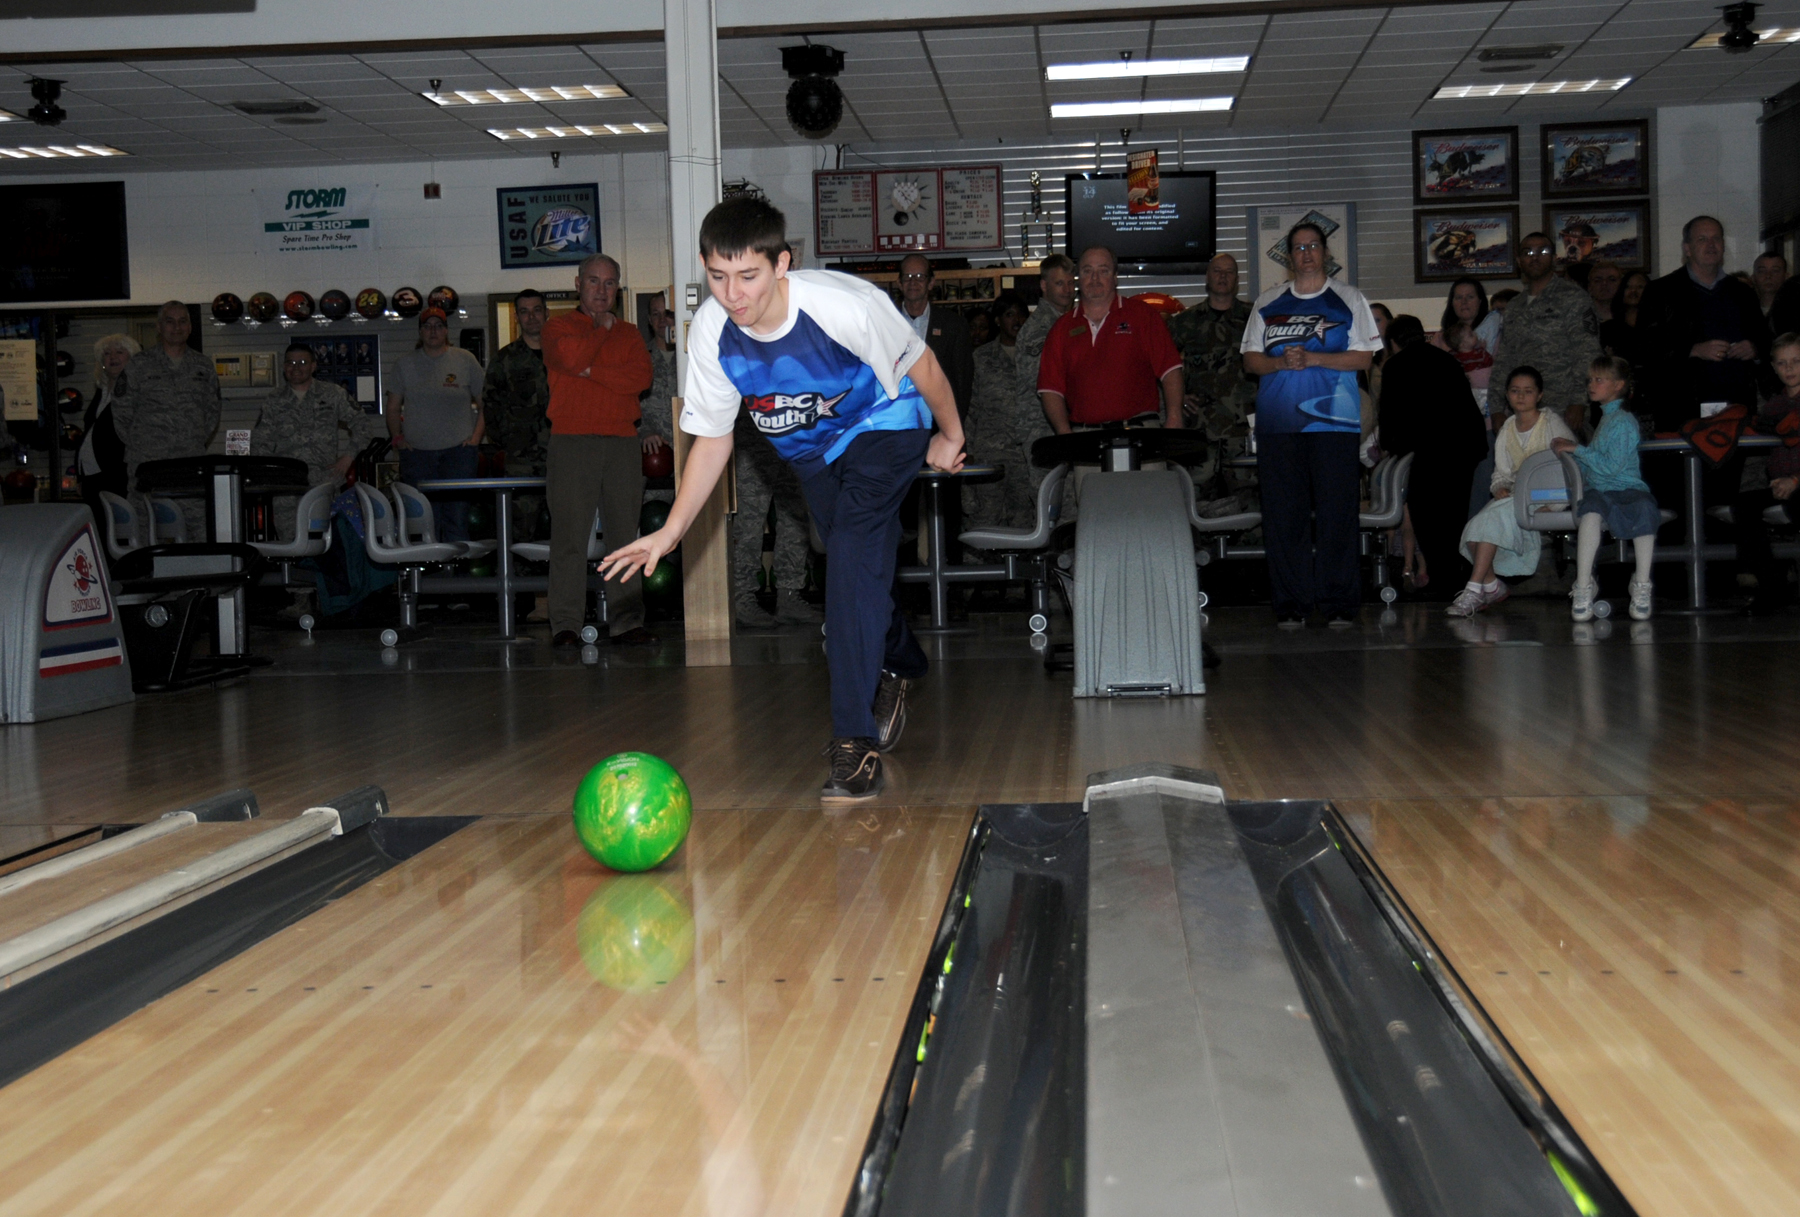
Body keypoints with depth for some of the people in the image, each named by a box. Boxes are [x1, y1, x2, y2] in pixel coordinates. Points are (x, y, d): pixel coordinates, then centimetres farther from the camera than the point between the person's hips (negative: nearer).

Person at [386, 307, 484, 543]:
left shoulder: (465, 360, 7)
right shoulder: (404, 364, 11)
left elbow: (484, 403, 9)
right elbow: (393, 408, 16)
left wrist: (476, 436, -2)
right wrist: (397, 437, 3)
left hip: (458, 449, -1)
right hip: (416, 451, 1)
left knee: (457, 517, -5)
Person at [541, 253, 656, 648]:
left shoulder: (629, 334, 20)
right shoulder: (559, 326, 12)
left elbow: (641, 377, 1)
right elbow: (570, 357, -11)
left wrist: (592, 371, -7)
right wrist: (603, 327, 3)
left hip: (622, 442, 3)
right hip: (571, 441, -3)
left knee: (625, 534, 1)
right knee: (569, 534, -6)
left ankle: (627, 622, 4)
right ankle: (565, 625, -4)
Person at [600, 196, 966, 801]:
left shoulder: (845, 305, -36)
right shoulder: (711, 330, -22)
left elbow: (921, 365, -17)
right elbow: (712, 436, -9)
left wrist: (950, 437, -2)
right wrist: (672, 529, -16)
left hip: (883, 428, -5)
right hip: (811, 449, 5)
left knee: (853, 556, -24)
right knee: (854, 568, 16)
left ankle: (858, 741, -23)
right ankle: (899, 671, 48)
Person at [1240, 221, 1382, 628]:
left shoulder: (1348, 300, 9)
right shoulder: (1267, 303, 15)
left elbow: (1364, 358, 2)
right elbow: (1251, 359, 13)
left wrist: (1313, 358, -11)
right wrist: (1281, 362, -8)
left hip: (1334, 421, -2)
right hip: (1278, 421, 2)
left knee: (1336, 511, -4)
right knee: (1284, 513, 0)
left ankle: (1338, 601, 3)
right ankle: (1290, 603, 5)